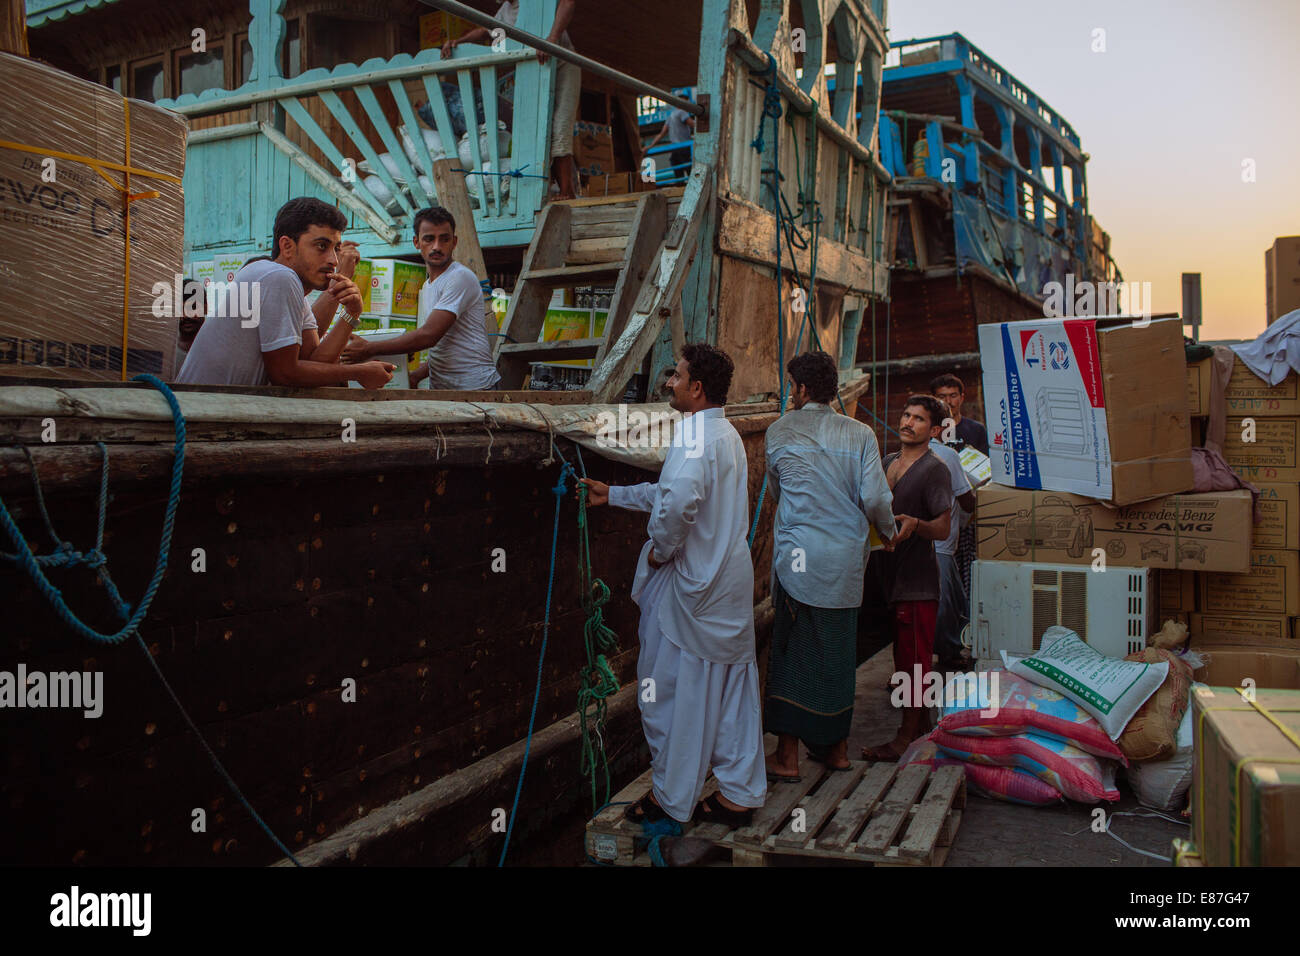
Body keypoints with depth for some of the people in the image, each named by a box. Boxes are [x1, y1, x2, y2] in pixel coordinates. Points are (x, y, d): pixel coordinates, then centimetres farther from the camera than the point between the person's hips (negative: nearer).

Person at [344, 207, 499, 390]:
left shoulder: (461, 277, -10)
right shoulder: (427, 286, 19)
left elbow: (429, 335, -17)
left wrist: (368, 349, -11)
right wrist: (416, 377, 9)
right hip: (439, 389, 7)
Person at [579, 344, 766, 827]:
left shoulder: (694, 431, -18)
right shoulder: (727, 434, 13)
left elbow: (679, 499, -37)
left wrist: (660, 548, -20)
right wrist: (612, 494, 30)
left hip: (691, 586, -9)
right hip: (732, 581, 9)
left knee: (674, 691, 6)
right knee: (732, 687, 14)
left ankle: (671, 800, 20)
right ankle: (740, 794, 24)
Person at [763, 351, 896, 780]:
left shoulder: (779, 432, 0)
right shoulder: (860, 434, 0)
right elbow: (875, 499, -5)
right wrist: (888, 533, 13)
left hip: (798, 557, -2)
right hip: (847, 559, 2)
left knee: (793, 649, 4)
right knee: (839, 650, 13)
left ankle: (788, 754, 7)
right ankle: (837, 747, 25)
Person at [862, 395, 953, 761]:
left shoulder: (934, 470, -10)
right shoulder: (887, 462, 13)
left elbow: (943, 527, -14)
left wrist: (915, 524, -32)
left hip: (917, 578, -8)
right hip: (892, 573, 8)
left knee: (913, 658, -3)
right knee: (904, 654, 15)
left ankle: (907, 737, 4)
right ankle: (919, 722, 27)